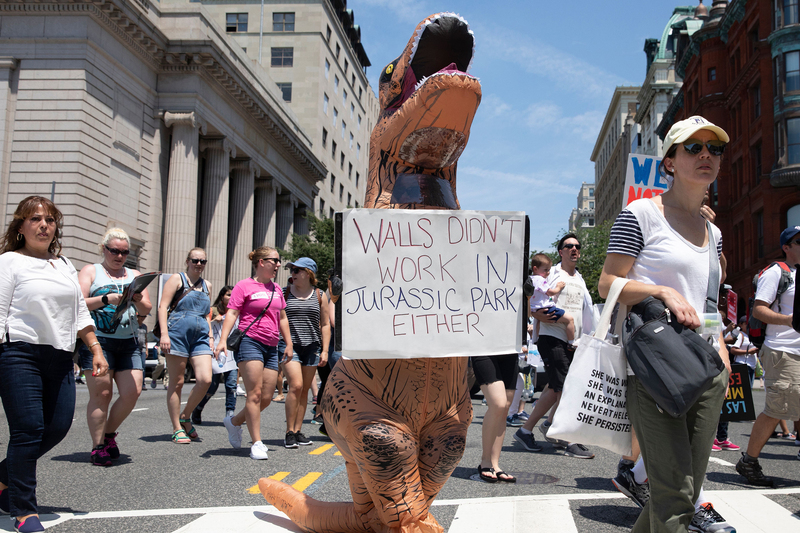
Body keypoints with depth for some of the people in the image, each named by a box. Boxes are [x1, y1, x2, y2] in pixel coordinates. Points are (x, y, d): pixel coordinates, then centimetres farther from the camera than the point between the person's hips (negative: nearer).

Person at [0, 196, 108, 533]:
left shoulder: (64, 264, 18)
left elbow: (79, 312, 21)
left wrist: (96, 349, 14)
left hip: (60, 358, 6)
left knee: (58, 427, 4)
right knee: (28, 429, -8)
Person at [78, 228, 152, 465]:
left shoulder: (134, 275, 20)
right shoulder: (91, 271, 9)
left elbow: (147, 309, 12)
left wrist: (138, 301, -10)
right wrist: (107, 299, -18)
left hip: (129, 343, 4)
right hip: (98, 340, -4)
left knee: (132, 392, -6)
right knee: (101, 394, -6)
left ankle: (109, 433, 16)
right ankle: (98, 446, 5)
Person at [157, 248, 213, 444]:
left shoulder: (207, 286, 20)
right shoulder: (177, 279, 5)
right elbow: (163, 307, -3)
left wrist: (210, 335, 17)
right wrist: (164, 334, -13)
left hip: (200, 337, 5)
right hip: (178, 333, -5)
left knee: (205, 379, -11)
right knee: (177, 382, 0)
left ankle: (185, 417, 10)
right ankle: (177, 429, 9)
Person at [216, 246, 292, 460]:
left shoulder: (276, 289, 19)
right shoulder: (244, 286, 0)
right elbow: (232, 313, -7)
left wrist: (288, 343, 23)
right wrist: (223, 339, -18)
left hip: (271, 347, 7)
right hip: (249, 342, -7)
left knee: (266, 398, 3)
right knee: (255, 394, -10)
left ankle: (234, 421, 26)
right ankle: (257, 443, -4)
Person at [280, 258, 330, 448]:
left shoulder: (319, 295, 9)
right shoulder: (284, 293, 6)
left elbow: (325, 324, 11)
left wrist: (325, 350, 3)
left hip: (312, 347, 2)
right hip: (289, 345, -2)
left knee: (305, 390, 5)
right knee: (296, 385, -16)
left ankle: (298, 431, 13)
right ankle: (289, 432, -8)